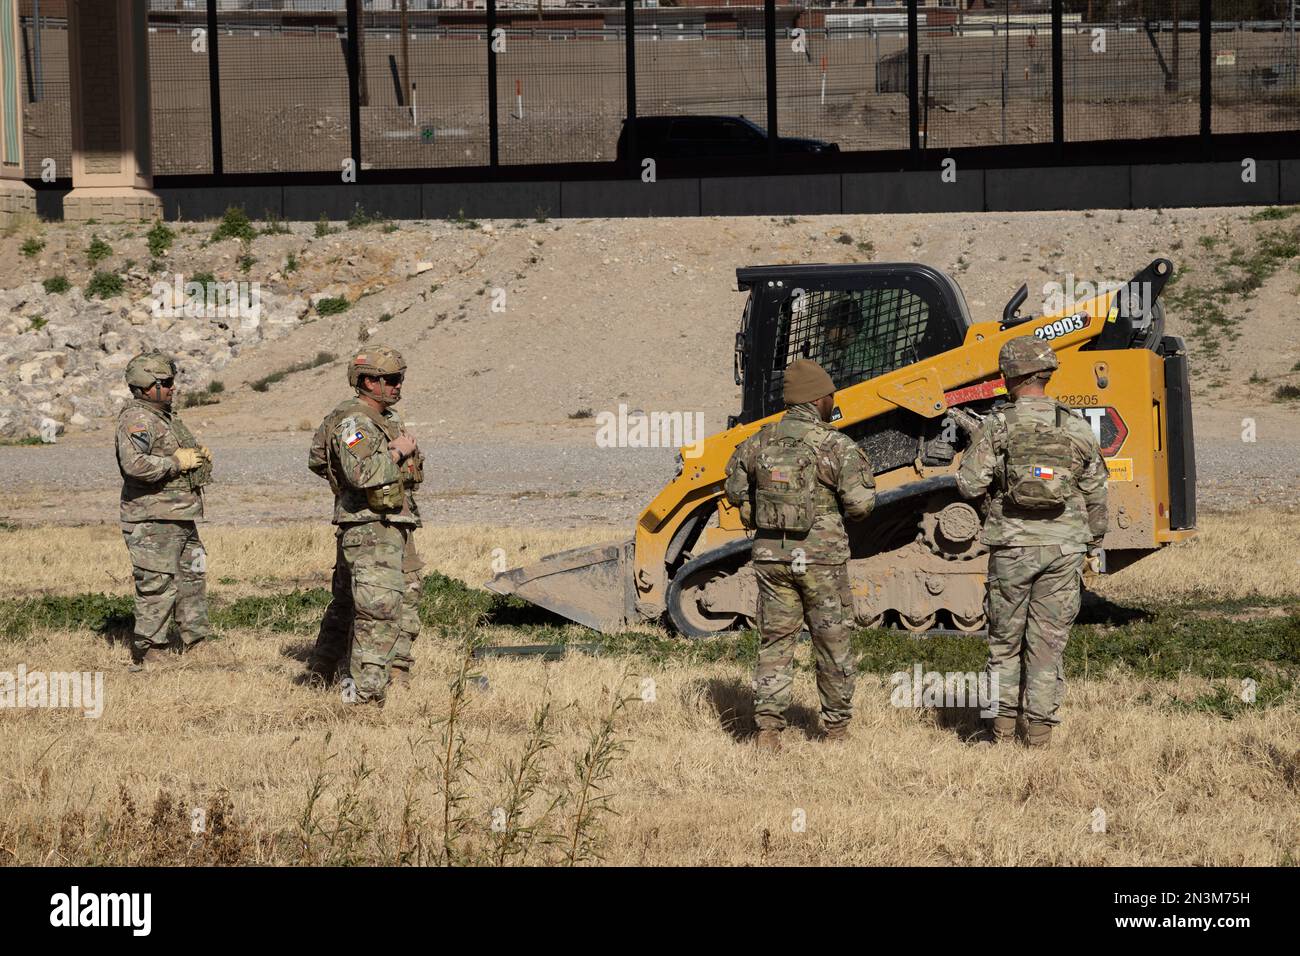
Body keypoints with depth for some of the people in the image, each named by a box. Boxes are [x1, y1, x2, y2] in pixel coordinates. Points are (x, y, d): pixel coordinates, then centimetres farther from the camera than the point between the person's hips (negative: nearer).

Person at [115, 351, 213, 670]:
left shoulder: (167, 417, 17)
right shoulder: (136, 419, -14)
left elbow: (187, 453, 31)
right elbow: (135, 464, -30)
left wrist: (199, 455, 8)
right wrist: (177, 462, -22)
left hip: (181, 519, 10)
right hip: (152, 522, -10)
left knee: (192, 581, 16)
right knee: (157, 588, -7)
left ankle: (195, 646, 25)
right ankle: (148, 656, -2)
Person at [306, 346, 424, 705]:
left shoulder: (390, 418, 16)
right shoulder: (353, 422, -15)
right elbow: (361, 472, -31)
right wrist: (397, 451, -17)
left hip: (397, 527, 11)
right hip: (369, 529, -10)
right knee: (378, 607, -18)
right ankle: (366, 689, -19)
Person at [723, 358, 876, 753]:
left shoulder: (759, 442, 2)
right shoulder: (835, 446, -12)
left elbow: (735, 493, 13)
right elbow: (860, 504, -16)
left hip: (771, 553, 3)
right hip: (821, 556, -3)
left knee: (775, 641, 8)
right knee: (833, 642, 12)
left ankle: (768, 729, -4)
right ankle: (836, 728, 20)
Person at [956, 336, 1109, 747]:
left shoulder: (996, 426, -7)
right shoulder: (1076, 428, 2)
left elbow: (969, 485, -8)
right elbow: (1095, 495, 7)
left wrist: (975, 449, 12)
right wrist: (1093, 544, 19)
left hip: (1012, 546, -2)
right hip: (1064, 547, 2)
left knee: (1005, 638, 11)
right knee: (1048, 640, 6)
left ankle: (1003, 725, 9)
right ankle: (1040, 730, 6)